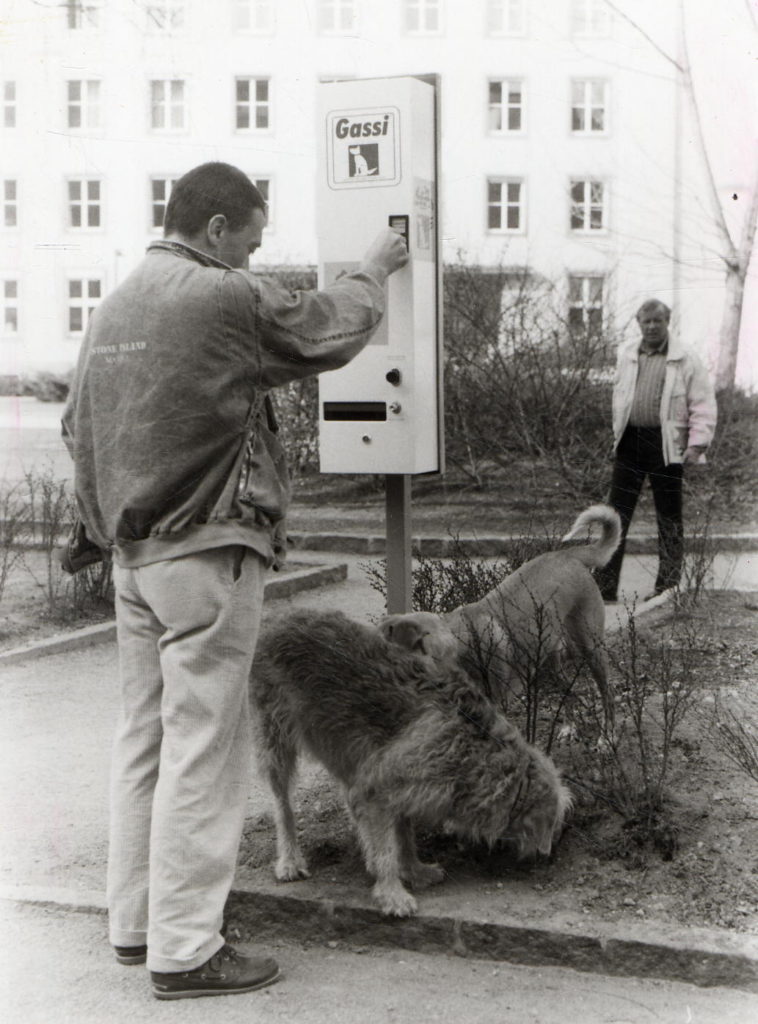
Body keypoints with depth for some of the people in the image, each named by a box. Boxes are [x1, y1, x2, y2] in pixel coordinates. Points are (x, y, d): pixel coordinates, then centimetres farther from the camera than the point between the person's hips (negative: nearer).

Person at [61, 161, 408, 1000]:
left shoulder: (113, 307, 11)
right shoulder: (225, 299, -14)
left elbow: (77, 425, 14)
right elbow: (330, 331, -2)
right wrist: (373, 270, 16)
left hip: (130, 554, 9)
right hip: (203, 556, -9)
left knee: (143, 740, 15)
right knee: (202, 750, -2)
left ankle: (134, 922, 25)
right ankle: (185, 949, 5)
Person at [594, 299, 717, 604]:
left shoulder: (685, 361, -3)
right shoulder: (626, 355, 11)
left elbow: (704, 405, -5)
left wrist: (697, 444, -13)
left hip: (665, 444, -4)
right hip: (630, 441, 4)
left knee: (669, 519, 5)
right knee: (616, 513, 2)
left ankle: (668, 587, 13)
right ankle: (605, 585, 5)